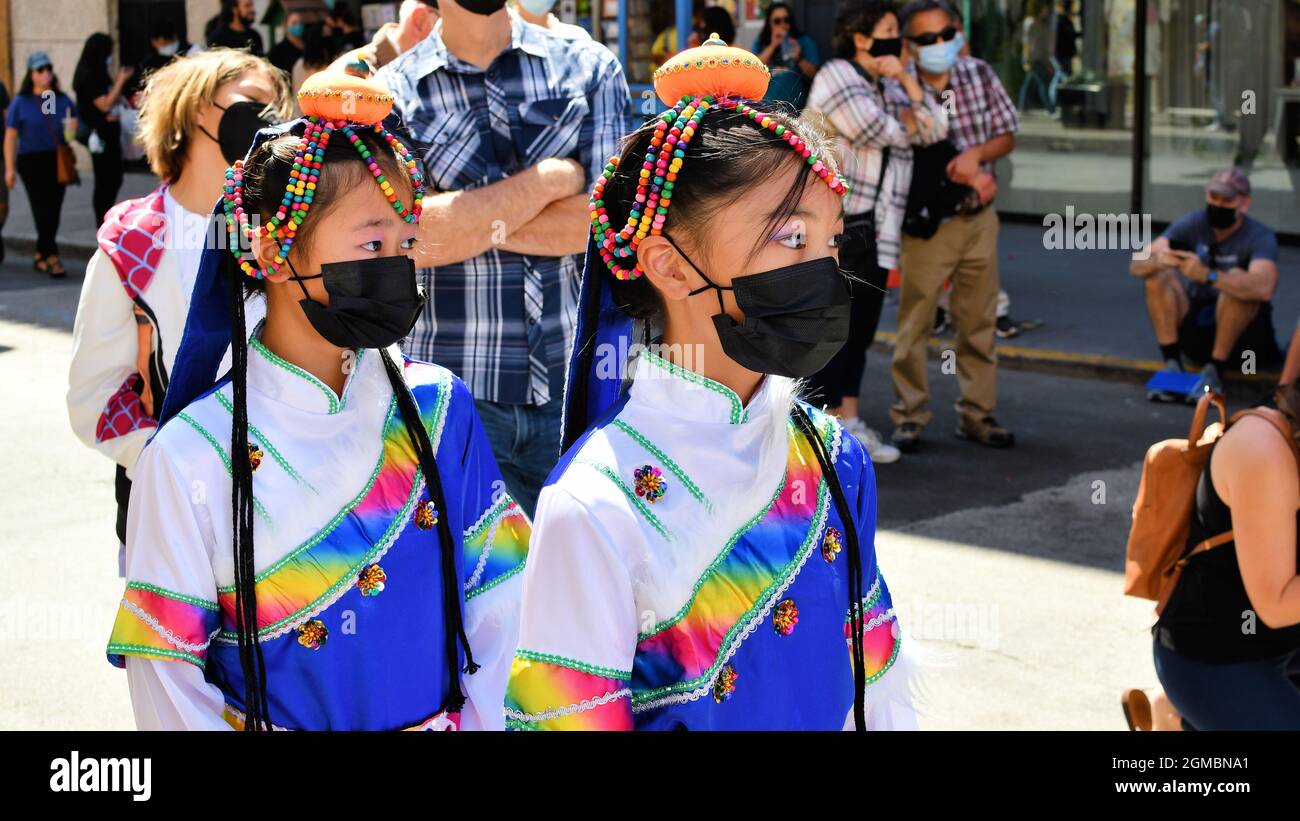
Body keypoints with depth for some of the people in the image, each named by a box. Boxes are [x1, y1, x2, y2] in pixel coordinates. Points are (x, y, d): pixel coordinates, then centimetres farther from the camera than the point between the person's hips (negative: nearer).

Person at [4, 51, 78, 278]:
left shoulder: (63, 100, 9)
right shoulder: (20, 103, -2)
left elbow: (74, 121, 22)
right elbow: (10, 137, -1)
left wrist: (72, 128, -4)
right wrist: (10, 168, -6)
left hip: (58, 162, 4)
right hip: (31, 162, -4)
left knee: (54, 211, 6)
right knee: (42, 210, -9)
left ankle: (40, 255, 20)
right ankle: (51, 258, -11)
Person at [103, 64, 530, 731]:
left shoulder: (438, 406, -6)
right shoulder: (192, 456, -16)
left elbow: (496, 596, -2)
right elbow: (165, 674, -12)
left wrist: (481, 721, -11)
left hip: (442, 721, 3)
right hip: (271, 720, -3)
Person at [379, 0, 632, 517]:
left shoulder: (590, 68, 5)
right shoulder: (393, 91, 1)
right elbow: (405, 239, -14)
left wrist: (471, 217, -11)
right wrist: (552, 178, -9)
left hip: (579, 379, 2)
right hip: (453, 391, -1)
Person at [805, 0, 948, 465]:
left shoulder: (891, 88, 19)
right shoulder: (835, 77, -5)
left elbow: (933, 131, 6)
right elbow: (875, 130, -16)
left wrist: (906, 80, -3)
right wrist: (908, 119, 4)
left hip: (877, 229, 8)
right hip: (837, 222, -8)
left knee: (861, 329, 9)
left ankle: (847, 421, 14)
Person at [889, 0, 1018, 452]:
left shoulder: (979, 74, -1)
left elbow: (1007, 135, 5)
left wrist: (976, 153, -17)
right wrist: (968, 176, -18)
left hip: (980, 219, 4)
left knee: (979, 322, 10)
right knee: (915, 323, 0)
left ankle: (977, 414, 20)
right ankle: (910, 416, 11)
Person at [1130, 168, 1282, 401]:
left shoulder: (1260, 236, -17)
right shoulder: (1192, 224, -6)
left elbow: (1263, 288, -39)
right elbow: (1136, 265, -16)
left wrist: (1207, 275, -51)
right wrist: (1157, 260, -41)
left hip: (1241, 332, -4)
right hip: (1196, 327, 4)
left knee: (1236, 279, -30)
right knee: (1156, 274, -17)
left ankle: (1214, 373, -27)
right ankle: (1172, 367, -23)